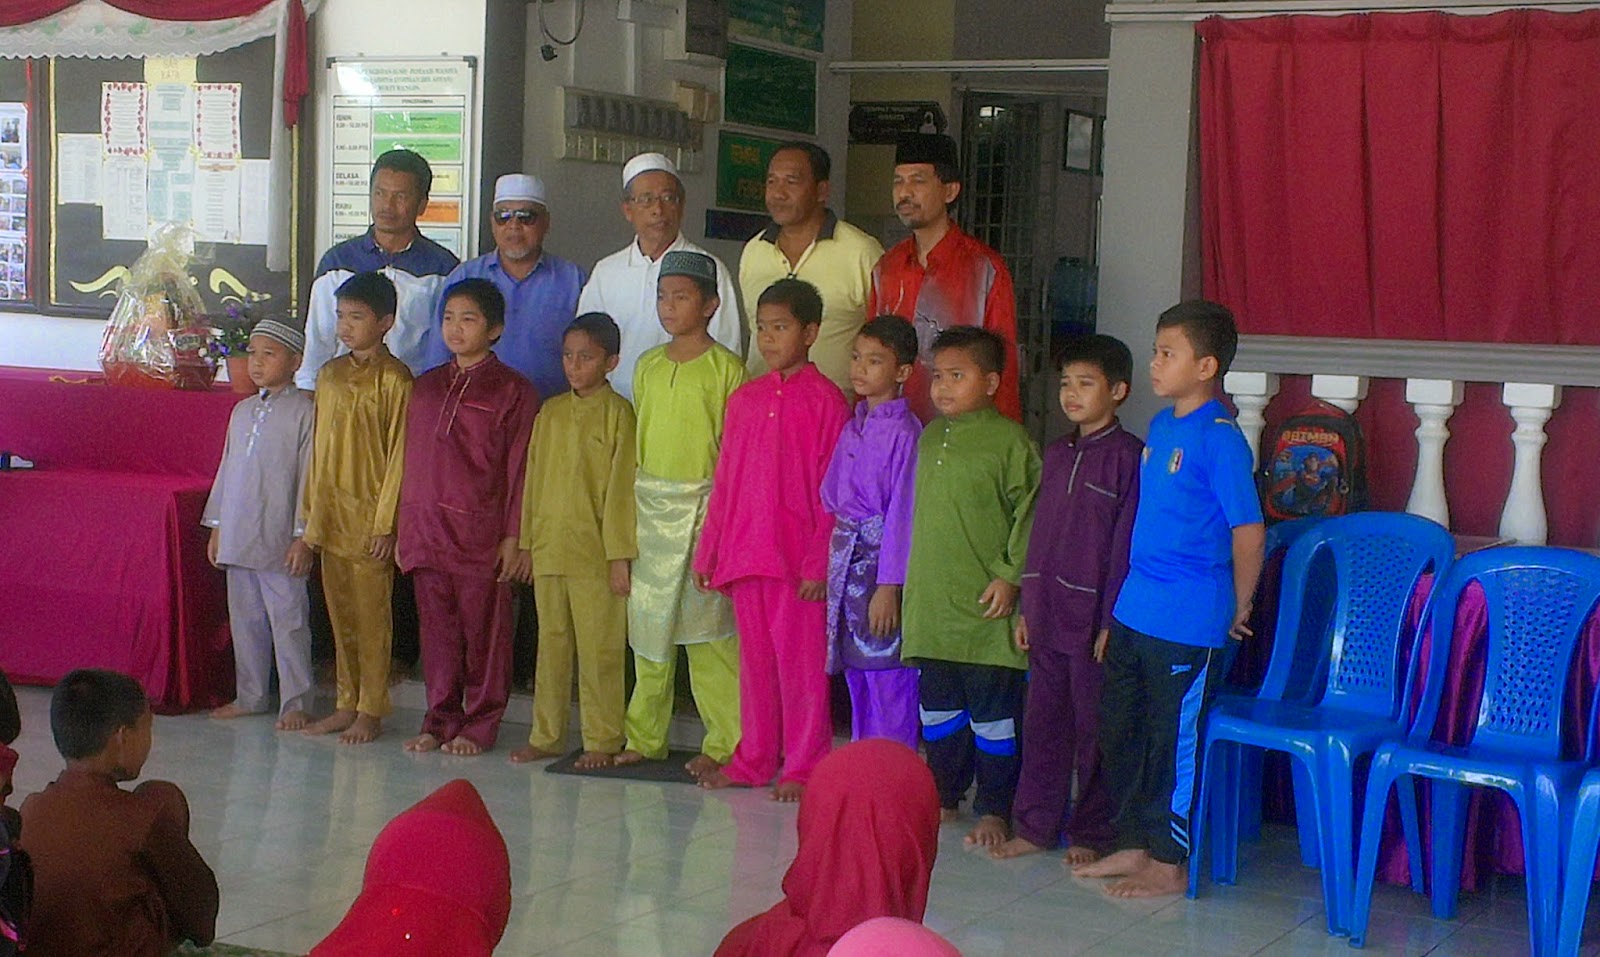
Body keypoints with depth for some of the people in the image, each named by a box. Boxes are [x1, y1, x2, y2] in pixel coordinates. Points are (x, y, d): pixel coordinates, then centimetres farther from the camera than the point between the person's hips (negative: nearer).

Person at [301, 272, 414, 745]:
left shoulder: (393, 380, -9)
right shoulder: (330, 375, 11)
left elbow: (399, 456, -10)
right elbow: (319, 448, 14)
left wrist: (386, 524, -13)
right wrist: (313, 515, 12)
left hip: (369, 515, -6)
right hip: (331, 516, 6)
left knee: (371, 617, 0)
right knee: (341, 616, 12)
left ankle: (370, 711, 8)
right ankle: (347, 703, 21)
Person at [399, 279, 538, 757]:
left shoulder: (513, 391, -2)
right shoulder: (425, 386, 14)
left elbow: (519, 468, -5)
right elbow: (411, 461, 16)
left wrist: (514, 537, -10)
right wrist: (402, 529, 13)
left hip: (482, 531, -5)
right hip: (426, 531, 5)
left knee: (484, 632, 2)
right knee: (437, 631, 9)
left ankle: (479, 725, 12)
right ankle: (440, 721, 19)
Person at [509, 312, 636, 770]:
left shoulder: (617, 412, -5)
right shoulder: (550, 413, 12)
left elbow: (621, 485, -8)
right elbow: (534, 480, 16)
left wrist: (619, 555, -11)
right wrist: (527, 542, 12)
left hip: (594, 552, -6)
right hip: (548, 550, 6)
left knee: (598, 649, 0)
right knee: (551, 644, 12)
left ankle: (602, 740, 9)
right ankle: (546, 736, 21)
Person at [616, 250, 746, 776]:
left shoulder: (725, 367, -4)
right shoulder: (648, 365, 12)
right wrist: (632, 501, 12)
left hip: (703, 505, -5)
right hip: (649, 504, 5)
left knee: (708, 624, -4)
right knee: (648, 620, 9)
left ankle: (723, 741, 5)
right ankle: (644, 736, 18)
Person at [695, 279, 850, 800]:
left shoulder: (825, 400, -4)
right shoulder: (745, 399, 12)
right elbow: (724, 480, 14)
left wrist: (819, 561, -12)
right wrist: (709, 549, 12)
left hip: (797, 555, -5)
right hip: (744, 551, 5)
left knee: (799, 660, 0)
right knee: (754, 656, 12)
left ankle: (803, 766, 9)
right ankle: (754, 758, 22)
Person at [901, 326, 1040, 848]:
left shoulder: (1010, 440, -9)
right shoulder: (929, 437, 12)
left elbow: (1029, 515, -10)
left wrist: (1010, 576, -15)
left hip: (985, 606, -7)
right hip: (931, 602, 7)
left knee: (993, 713, 1)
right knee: (938, 706, 15)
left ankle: (993, 810, 10)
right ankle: (944, 796, 28)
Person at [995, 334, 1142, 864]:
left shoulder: (1128, 456, -9)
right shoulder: (1057, 453, 12)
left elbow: (1125, 544, -12)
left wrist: (1111, 621, -15)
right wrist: (1026, 607, 12)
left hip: (1094, 616, -6)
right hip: (1048, 615, 7)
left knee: (1094, 727, 4)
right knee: (1043, 721, 12)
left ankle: (1090, 833, 15)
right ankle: (1035, 825, 20)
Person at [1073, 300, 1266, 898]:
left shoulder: (1218, 439, -16)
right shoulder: (1160, 426, 11)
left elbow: (1248, 530, -16)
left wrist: (1238, 610, -7)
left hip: (1187, 625, -9)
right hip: (1134, 612, 9)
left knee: (1175, 742, 2)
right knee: (1120, 732, 15)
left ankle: (1169, 863, 14)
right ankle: (1136, 844, 29)